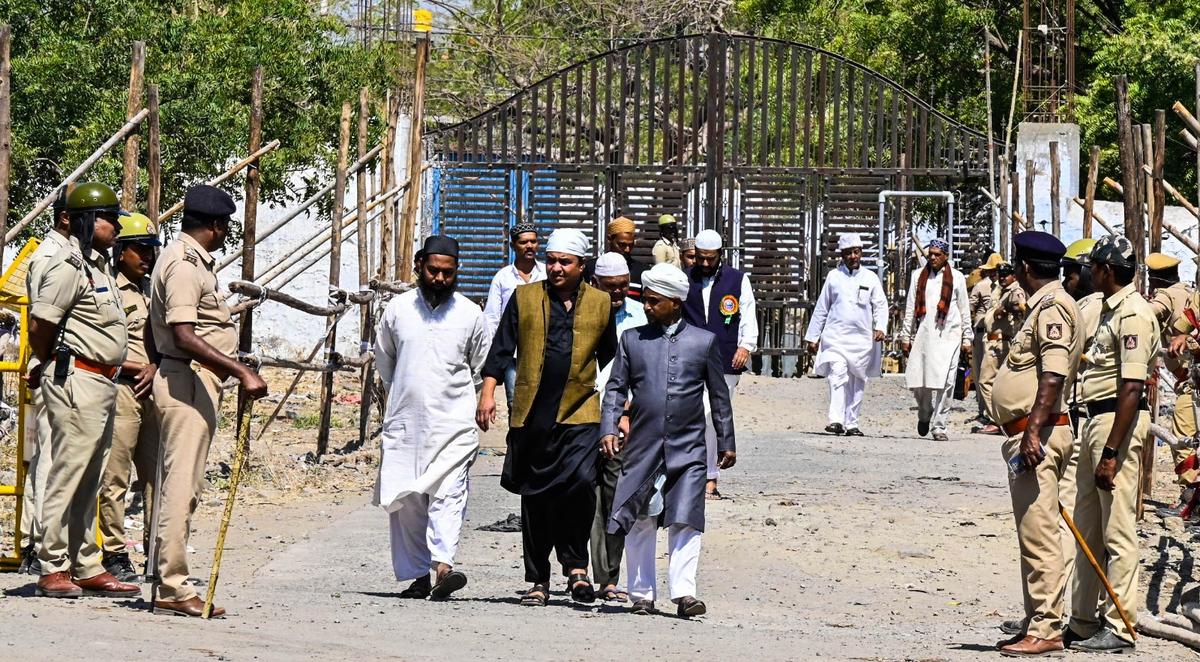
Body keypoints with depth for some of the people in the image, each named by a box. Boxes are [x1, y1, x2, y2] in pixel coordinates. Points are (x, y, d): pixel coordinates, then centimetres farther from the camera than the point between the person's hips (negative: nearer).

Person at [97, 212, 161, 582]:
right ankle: (114, 555, -2)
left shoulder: (155, 291, 17)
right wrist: (140, 367, -11)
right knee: (115, 479, -5)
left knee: (156, 475, 8)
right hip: (121, 389, -7)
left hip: (154, 391, 7)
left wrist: (156, 367, -2)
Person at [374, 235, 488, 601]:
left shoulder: (470, 314, 4)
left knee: (448, 493, -16)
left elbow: (480, 366, 16)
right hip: (405, 420, 2)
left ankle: (443, 565, -28)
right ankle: (417, 575, 7)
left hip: (453, 422, -2)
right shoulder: (398, 309, 6)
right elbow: (384, 357, 20)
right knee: (406, 500, 1)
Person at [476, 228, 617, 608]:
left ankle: (576, 566, -8)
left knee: (581, 483, -21)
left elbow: (611, 363, 17)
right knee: (535, 498, 6)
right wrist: (488, 392, -4)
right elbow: (501, 349, 7)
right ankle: (538, 580, 14)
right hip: (531, 416, 1)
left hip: (580, 415, -1)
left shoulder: (600, 304, 10)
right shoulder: (524, 298, 8)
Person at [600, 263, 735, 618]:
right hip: (642, 447, 2)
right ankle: (642, 593, 12)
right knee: (640, 523, 4)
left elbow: (719, 395, 10)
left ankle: (683, 593, -10)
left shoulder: (704, 341, 6)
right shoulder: (632, 339, 9)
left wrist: (726, 442, 10)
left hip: (688, 449, -2)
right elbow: (616, 388, 8)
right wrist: (609, 429, -6)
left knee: (685, 522, -9)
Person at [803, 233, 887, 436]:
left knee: (857, 382, 5)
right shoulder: (833, 276, 8)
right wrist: (812, 337, 12)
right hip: (836, 336, -2)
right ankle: (836, 420, -27)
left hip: (862, 339, 2)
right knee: (838, 374, -20)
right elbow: (821, 308, 13)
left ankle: (852, 424, 14)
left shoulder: (870, 278, 9)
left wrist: (880, 327, -12)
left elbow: (880, 305, 7)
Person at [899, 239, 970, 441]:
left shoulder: (956, 278, 8)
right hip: (923, 335, 2)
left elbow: (964, 309, 11)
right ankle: (925, 414, 27)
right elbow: (910, 308, 14)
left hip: (948, 335, -2)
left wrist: (967, 338, 9)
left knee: (945, 382, -9)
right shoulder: (918, 276, 12)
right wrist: (906, 336, 10)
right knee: (917, 382, -1)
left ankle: (939, 426, -4)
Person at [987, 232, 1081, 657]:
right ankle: (1037, 624, 19)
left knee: (1039, 536, -11)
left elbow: (1054, 376, -23)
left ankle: (1045, 630, -12)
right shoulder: (1046, 305, 19)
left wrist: (1034, 431, -28)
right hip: (1027, 435, 11)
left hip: (1037, 435, -11)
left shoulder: (1052, 307, -13)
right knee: (1034, 536, 14)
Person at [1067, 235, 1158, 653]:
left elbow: (1132, 388, -22)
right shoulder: (1110, 309, 16)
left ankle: (1119, 628, -4)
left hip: (1119, 422, -11)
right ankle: (1084, 622, 24)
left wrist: (1112, 452, -25)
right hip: (1096, 420, 11)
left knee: (1118, 532, -7)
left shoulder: (1132, 314, -16)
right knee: (1088, 529, 16)